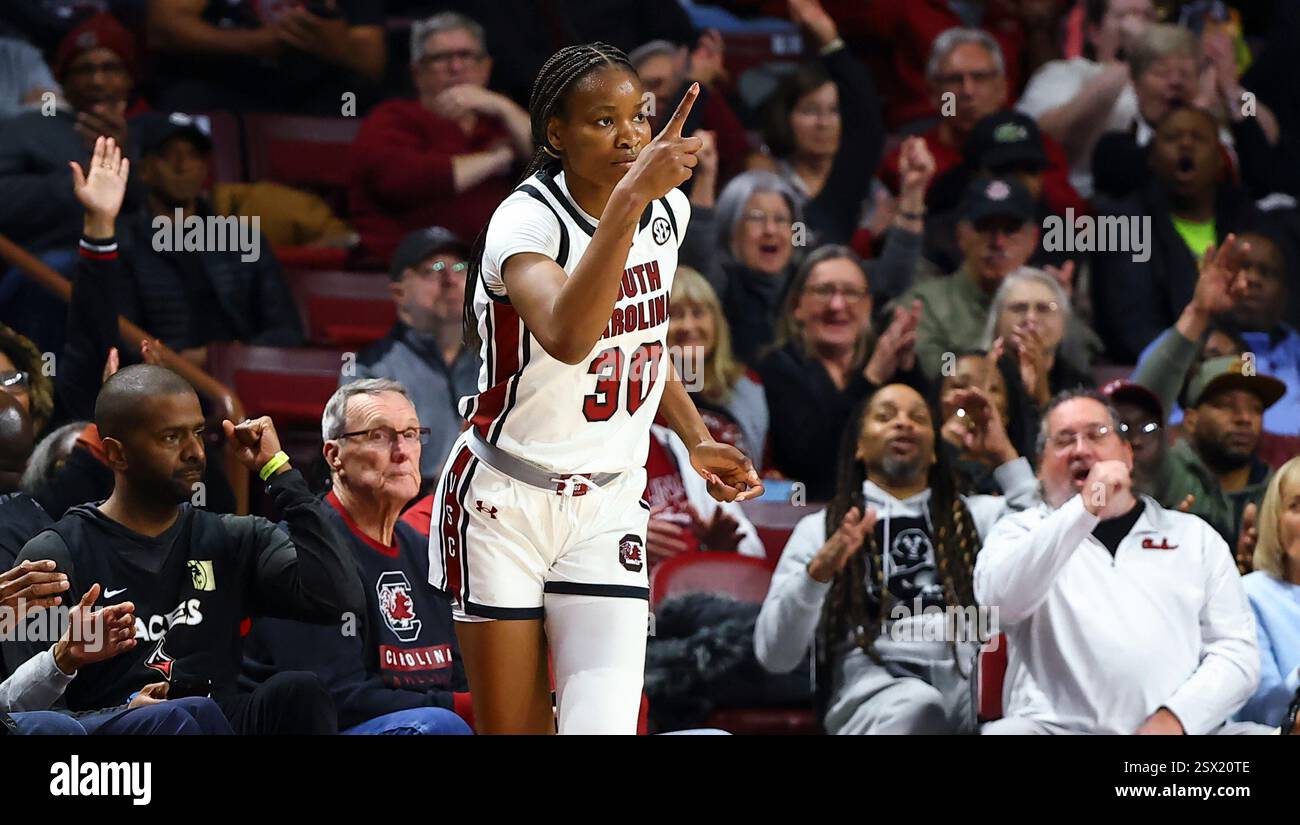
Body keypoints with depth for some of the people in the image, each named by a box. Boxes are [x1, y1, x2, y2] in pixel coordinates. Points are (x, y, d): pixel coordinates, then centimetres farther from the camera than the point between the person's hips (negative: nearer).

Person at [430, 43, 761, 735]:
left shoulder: (668, 210, 2)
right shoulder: (527, 219, -19)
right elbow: (567, 337, -42)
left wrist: (696, 442, 10)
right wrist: (630, 196, -46)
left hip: (606, 512, 4)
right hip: (502, 503, -4)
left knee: (605, 724, -15)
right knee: (513, 733, 2)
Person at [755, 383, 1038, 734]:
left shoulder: (976, 515, 27)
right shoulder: (820, 528, 21)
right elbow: (774, 655, 9)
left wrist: (1005, 454, 8)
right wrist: (818, 571, -9)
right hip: (875, 688, -1)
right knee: (915, 705, -40)